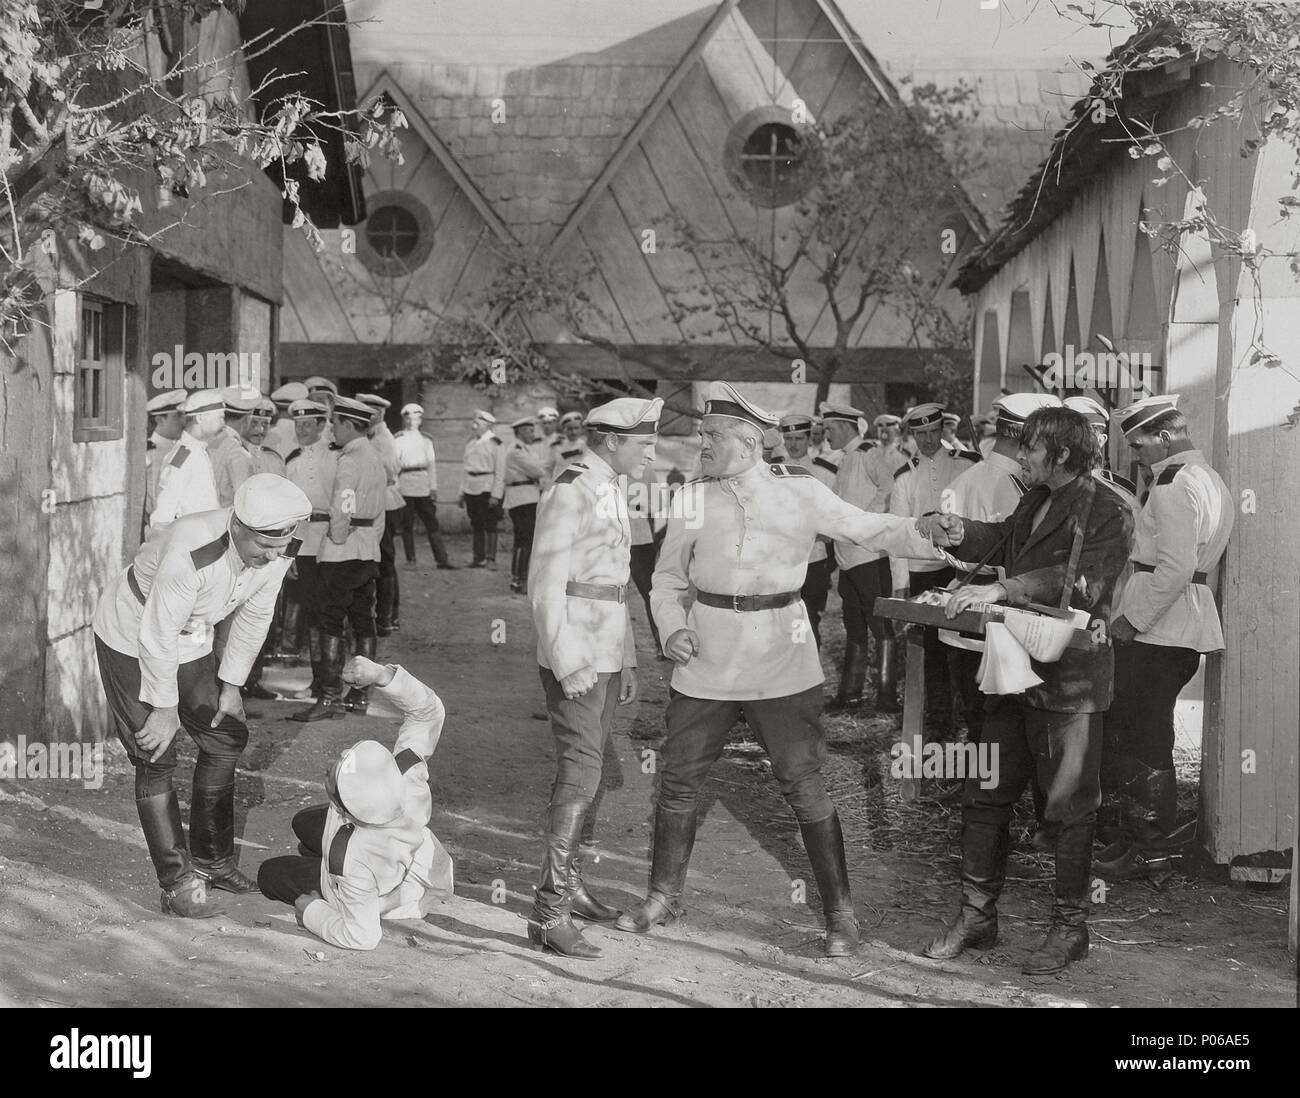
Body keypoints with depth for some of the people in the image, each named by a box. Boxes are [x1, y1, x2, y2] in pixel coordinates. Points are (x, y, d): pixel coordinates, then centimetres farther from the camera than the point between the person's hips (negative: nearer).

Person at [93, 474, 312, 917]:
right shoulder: (191, 551, -40)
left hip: (191, 643, 7)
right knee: (156, 759, -8)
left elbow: (254, 617, -2)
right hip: (132, 641, -7)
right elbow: (157, 635, -30)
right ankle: (179, 884, -2)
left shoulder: (277, 551, -19)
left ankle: (211, 860, 24)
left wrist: (231, 685, 2)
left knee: (226, 738, 9)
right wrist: (164, 708, -21)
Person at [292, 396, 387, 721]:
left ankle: (330, 697, -12)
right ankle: (360, 694, 15)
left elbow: (341, 513, -20)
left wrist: (337, 539, -7)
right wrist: (371, 541, 20)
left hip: (342, 554, -9)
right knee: (363, 622, 11)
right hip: (369, 553, 9)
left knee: (329, 624, -8)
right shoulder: (377, 459, 14)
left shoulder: (349, 461, -15)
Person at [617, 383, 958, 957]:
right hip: (705, 667, 3)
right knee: (677, 781, 9)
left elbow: (871, 529, -1)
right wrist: (672, 628, -5)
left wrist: (935, 536, -17)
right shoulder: (691, 499, 2)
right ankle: (663, 896, 28)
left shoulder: (800, 491, -4)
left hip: (781, 667, -3)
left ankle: (839, 912, 11)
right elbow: (668, 578, 12)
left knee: (805, 788, -2)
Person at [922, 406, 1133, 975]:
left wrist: (1001, 590, -28)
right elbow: (1001, 540, 17)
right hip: (1016, 669, 8)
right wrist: (957, 528, -4)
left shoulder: (1108, 513, -11)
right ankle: (977, 915, 22)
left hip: (1069, 677, -8)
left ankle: (1070, 927, 15)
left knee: (1069, 805, 2)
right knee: (984, 795, 11)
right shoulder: (1035, 502, 15)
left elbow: (1081, 582, -22)